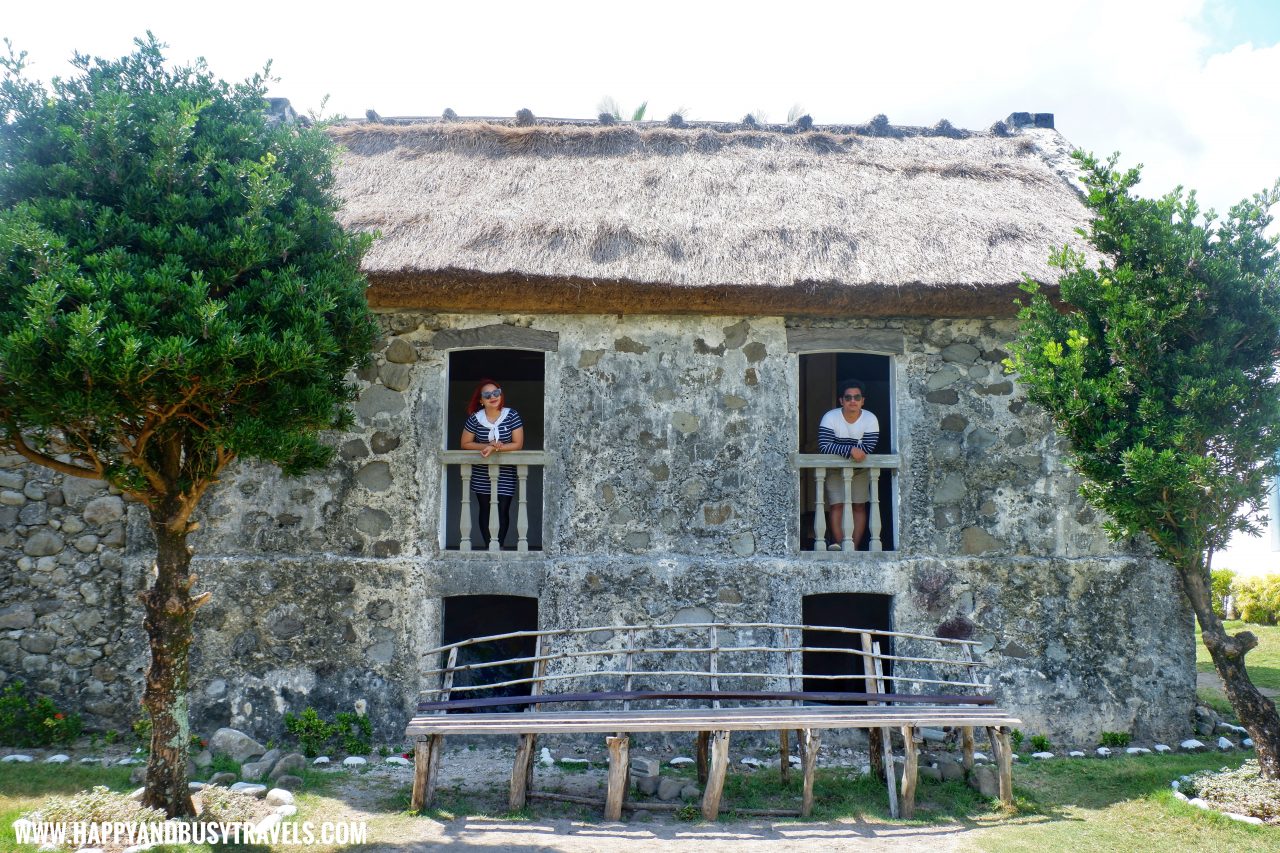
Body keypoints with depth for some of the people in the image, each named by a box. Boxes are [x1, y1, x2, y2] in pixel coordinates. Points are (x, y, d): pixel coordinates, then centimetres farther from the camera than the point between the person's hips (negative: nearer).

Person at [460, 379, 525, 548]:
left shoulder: (512, 416, -8)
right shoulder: (474, 418, -4)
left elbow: (518, 444, -10)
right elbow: (465, 444, 0)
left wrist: (495, 448, -22)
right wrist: (487, 446, -14)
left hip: (506, 474, -1)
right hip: (481, 475, 1)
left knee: (503, 511, -3)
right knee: (485, 510, 5)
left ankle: (499, 546, 7)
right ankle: (489, 547, 13)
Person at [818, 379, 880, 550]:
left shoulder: (870, 419, -15)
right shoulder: (830, 417, -18)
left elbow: (867, 449, -24)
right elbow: (824, 446, -29)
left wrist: (839, 450, -27)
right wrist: (850, 450, -39)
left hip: (860, 470, 2)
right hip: (835, 469, -1)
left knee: (859, 506, 0)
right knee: (836, 505, -10)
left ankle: (854, 546, 3)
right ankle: (839, 544, -9)